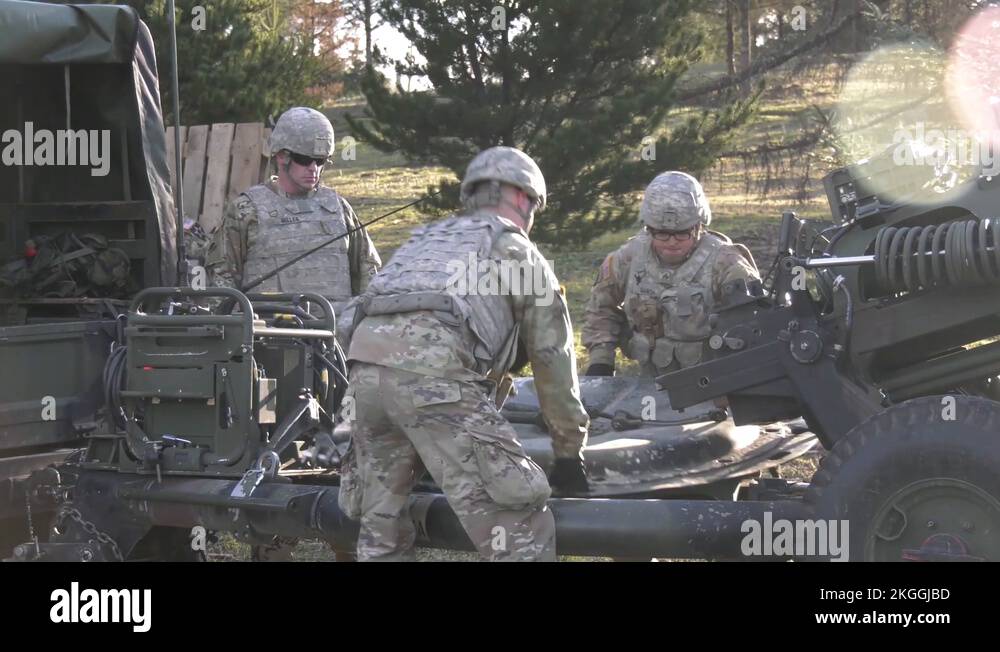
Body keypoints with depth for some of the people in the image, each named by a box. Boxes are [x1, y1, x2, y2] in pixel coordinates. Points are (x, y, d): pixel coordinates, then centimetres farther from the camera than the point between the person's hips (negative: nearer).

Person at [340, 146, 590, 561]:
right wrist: (569, 451, 29)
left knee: (382, 534, 18)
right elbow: (553, 358, 20)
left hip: (365, 365, 7)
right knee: (521, 531, -3)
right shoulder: (517, 250, 18)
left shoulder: (428, 238, 36)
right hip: (432, 373, -7)